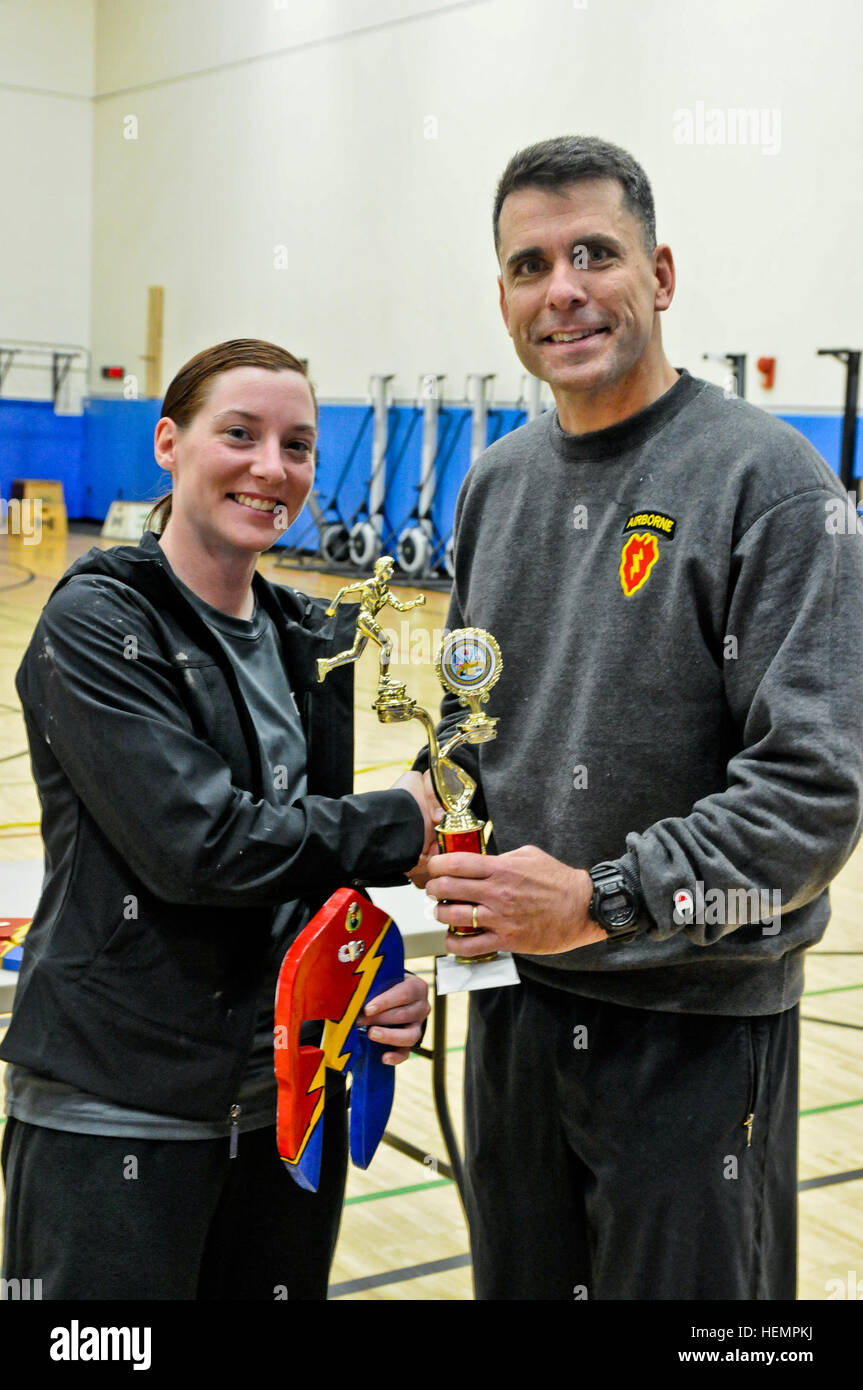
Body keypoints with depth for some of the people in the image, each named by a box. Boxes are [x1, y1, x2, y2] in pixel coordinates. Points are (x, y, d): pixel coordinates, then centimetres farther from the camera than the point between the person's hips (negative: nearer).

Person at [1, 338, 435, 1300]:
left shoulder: (313, 641, 9)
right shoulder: (96, 624, -10)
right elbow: (195, 843, -21)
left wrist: (383, 983, -5)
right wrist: (401, 826, -11)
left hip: (294, 1101, 6)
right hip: (115, 1118, -6)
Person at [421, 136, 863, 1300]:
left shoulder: (767, 480, -14)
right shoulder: (497, 482, 7)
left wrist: (604, 900, -22)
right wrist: (432, 864, 2)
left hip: (697, 1028, -6)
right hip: (515, 1000, 6)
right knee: (518, 1282, 21)